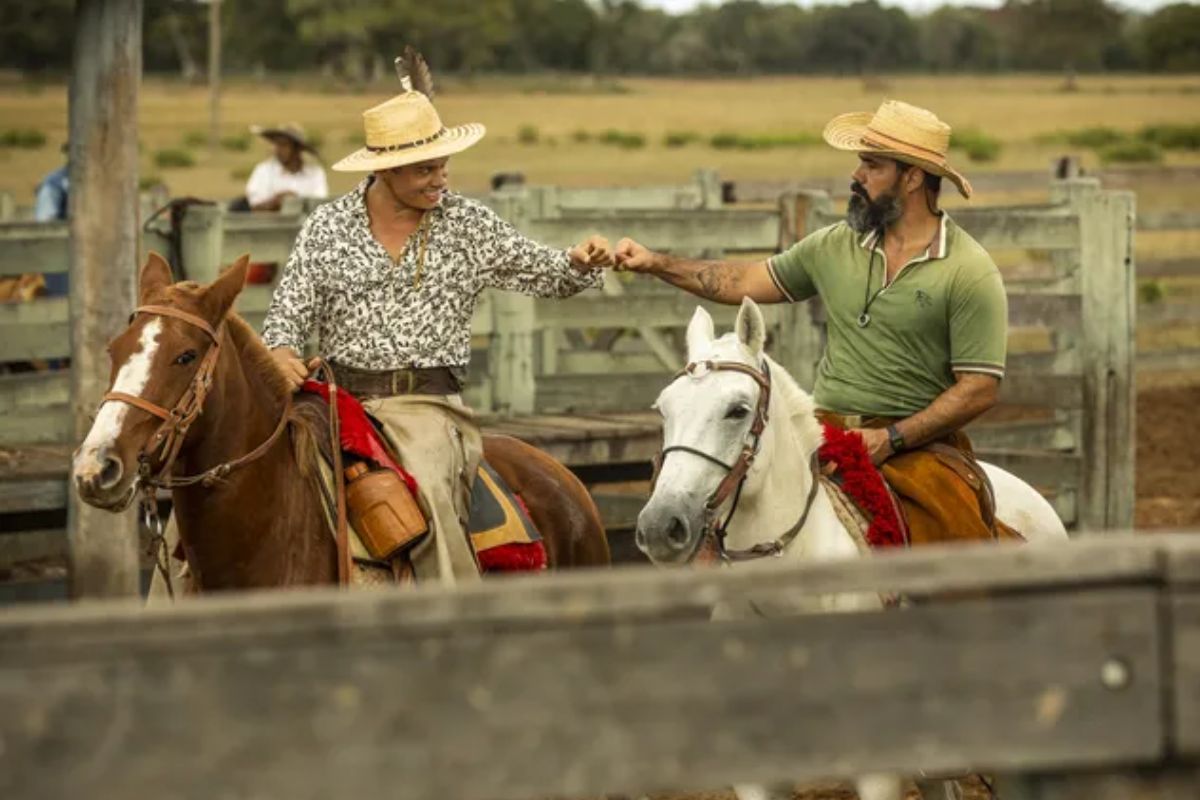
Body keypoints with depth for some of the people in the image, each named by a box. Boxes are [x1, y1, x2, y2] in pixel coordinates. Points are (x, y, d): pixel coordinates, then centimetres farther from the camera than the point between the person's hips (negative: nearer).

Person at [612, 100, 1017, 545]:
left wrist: (891, 439, -16)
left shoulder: (969, 272, -6)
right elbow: (747, 283, 20)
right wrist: (656, 265, 13)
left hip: (918, 443, -4)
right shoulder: (837, 245, 11)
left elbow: (980, 390, -9)